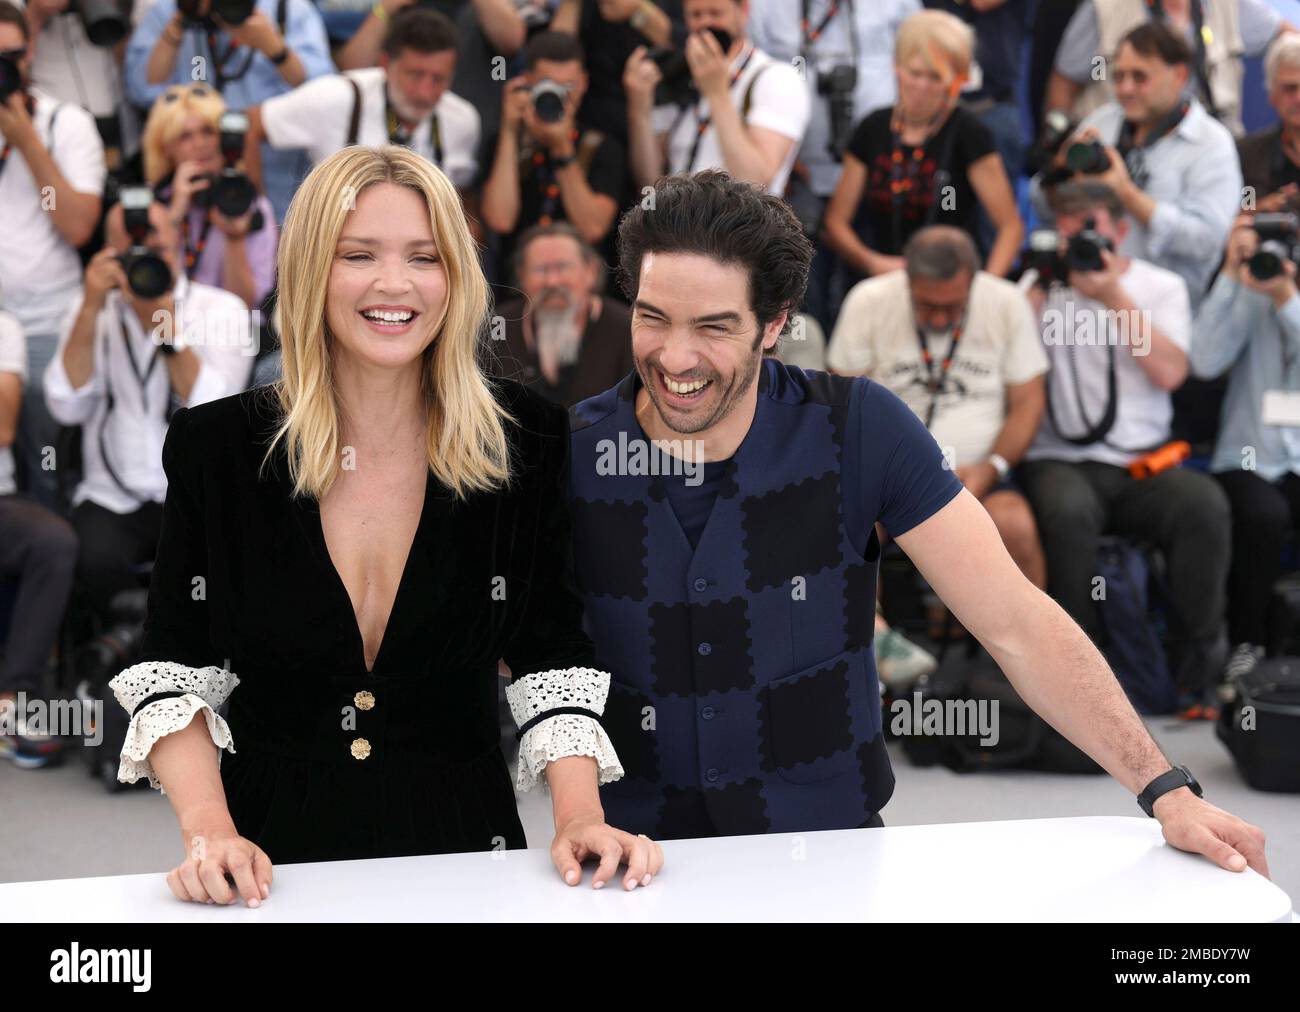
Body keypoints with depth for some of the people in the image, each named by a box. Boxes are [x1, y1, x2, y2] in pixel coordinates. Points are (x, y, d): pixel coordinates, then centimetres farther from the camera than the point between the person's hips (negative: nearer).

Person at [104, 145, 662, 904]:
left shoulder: (525, 439, -4)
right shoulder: (216, 446, -5)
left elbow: (553, 663, -1)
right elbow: (174, 672, -2)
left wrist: (580, 819, -15)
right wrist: (209, 829, -17)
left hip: (464, 844, 1)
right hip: (274, 855, 0)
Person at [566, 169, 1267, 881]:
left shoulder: (857, 428, -9)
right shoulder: (573, 452, -7)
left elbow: (1017, 624, -10)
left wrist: (1165, 791, -16)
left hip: (827, 839, -1)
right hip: (637, 860, 2)